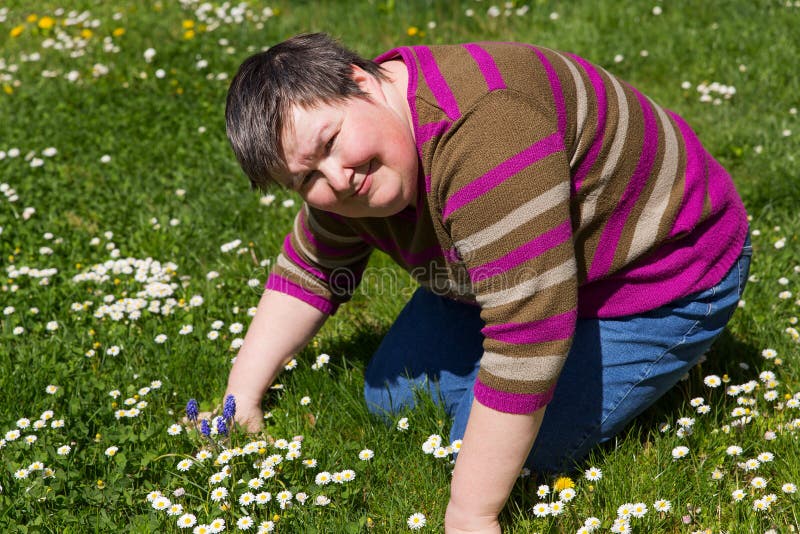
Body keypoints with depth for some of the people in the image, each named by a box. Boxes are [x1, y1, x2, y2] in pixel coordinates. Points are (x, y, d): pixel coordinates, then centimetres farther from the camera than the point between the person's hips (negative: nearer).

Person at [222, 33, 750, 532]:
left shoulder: (478, 132, -38)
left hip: (662, 283, -8)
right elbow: (311, 271, 9)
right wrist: (242, 398, 3)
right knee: (391, 398, 2)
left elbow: (529, 331, -40)